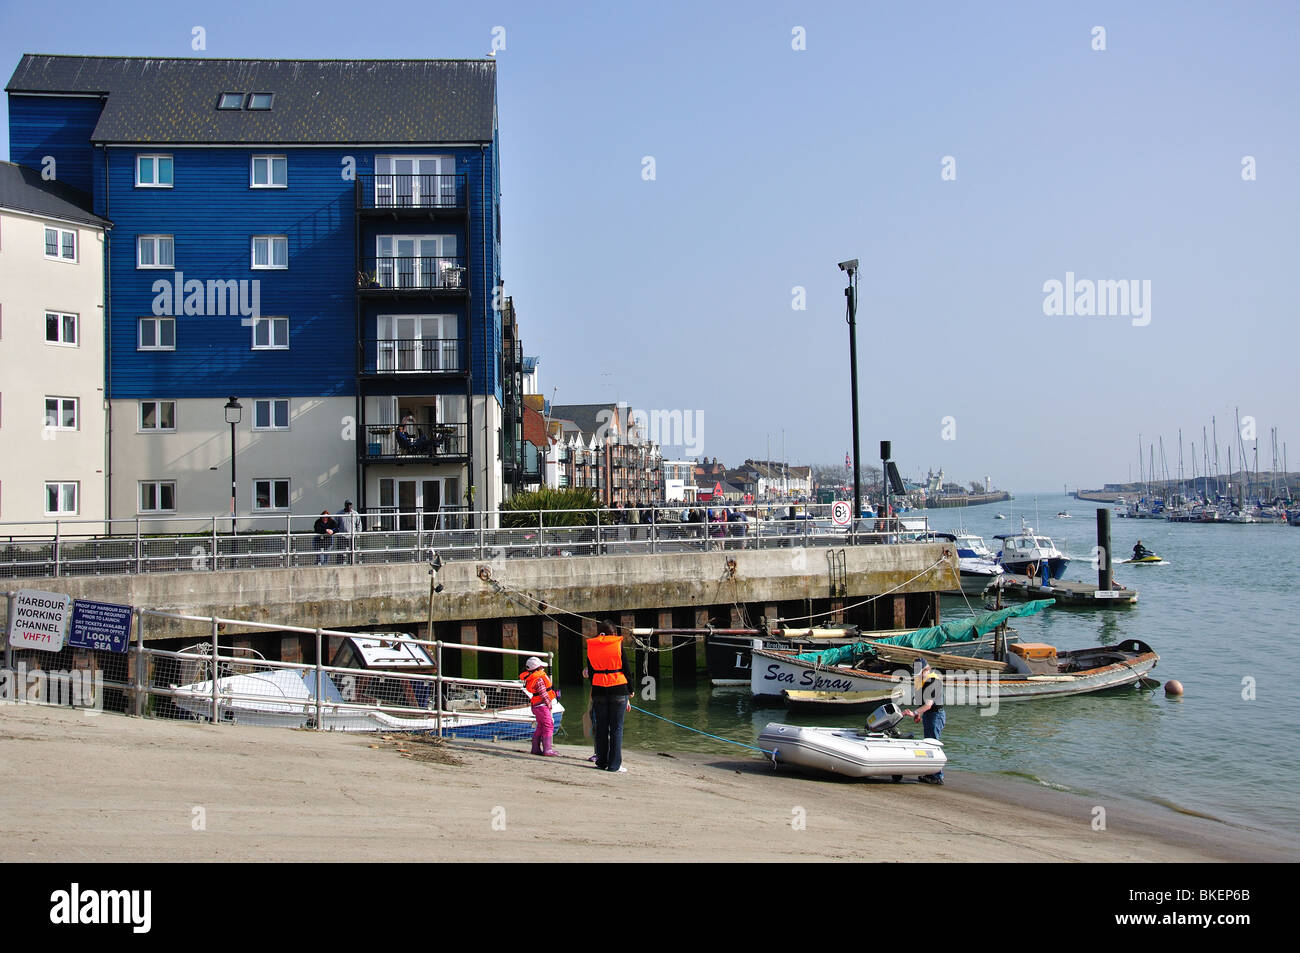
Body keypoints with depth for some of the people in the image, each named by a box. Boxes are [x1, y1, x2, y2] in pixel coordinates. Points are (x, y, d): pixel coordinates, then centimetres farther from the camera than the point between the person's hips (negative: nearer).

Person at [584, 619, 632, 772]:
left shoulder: (590, 646, 5)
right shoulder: (618, 644, -3)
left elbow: (590, 671, 9)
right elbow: (625, 668, -1)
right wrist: (630, 691, 8)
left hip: (598, 690, 3)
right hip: (618, 689, -3)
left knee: (601, 727, 10)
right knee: (616, 727, 0)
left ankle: (601, 761, 12)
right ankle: (614, 764, -3)